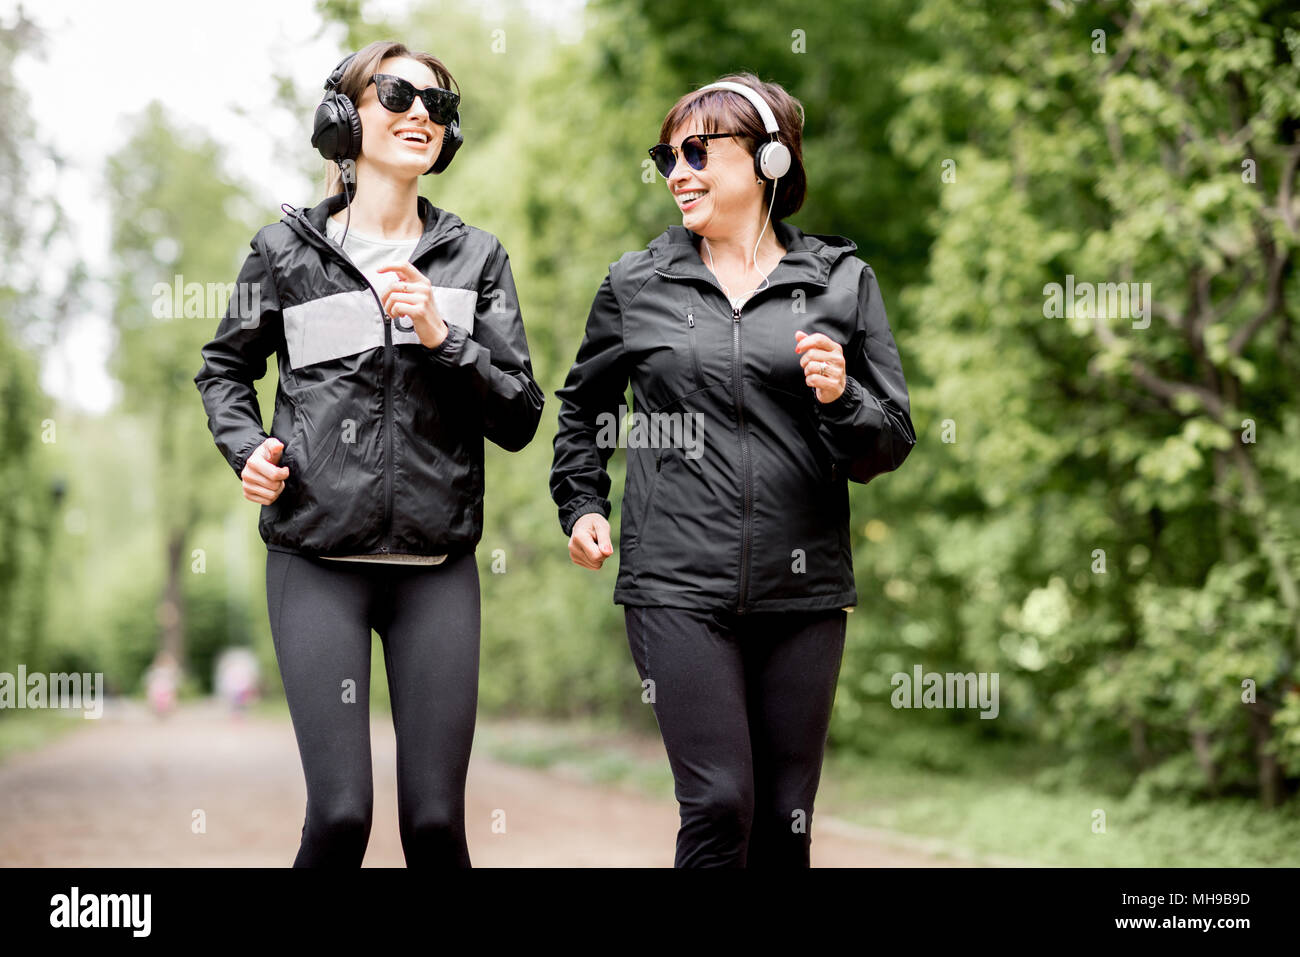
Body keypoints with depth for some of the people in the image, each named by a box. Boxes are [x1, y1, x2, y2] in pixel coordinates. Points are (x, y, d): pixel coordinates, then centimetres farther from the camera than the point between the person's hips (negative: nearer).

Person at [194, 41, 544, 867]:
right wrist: (247, 448, -1)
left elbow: (520, 419, 5)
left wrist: (442, 338, -10)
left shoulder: (477, 257, 9)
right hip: (318, 559, -1)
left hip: (436, 565, 2)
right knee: (340, 814, -9)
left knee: (436, 819, 0)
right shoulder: (287, 249, 5)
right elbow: (224, 370, 18)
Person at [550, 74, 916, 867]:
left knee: (785, 818, 6)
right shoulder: (638, 284, 9)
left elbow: (892, 446, 7)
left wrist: (841, 398, -12)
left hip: (803, 591, 1)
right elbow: (582, 404, 26)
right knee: (720, 803, -10)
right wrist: (582, 504, 15)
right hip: (679, 589, -1)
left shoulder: (841, 281, 7)